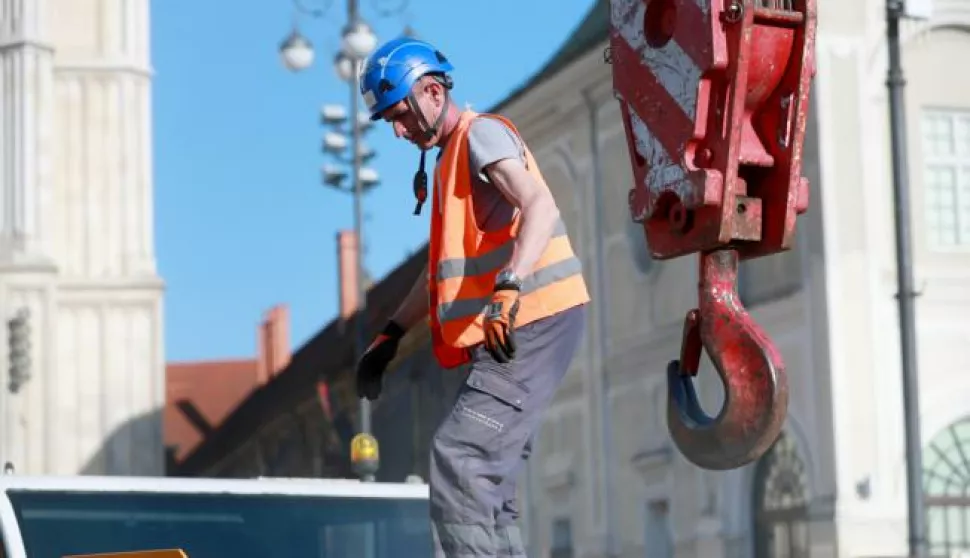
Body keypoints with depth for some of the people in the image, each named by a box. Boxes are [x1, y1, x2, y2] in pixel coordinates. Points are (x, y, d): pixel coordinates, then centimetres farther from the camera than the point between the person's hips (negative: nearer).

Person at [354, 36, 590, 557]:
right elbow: (445, 266, 31)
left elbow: (539, 205, -25)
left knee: (459, 456, -18)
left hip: (534, 320, -10)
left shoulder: (482, 133, -7)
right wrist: (391, 334, 27)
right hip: (507, 332, 10)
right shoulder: (450, 158, 23)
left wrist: (509, 288, -39)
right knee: (485, 479, 10)